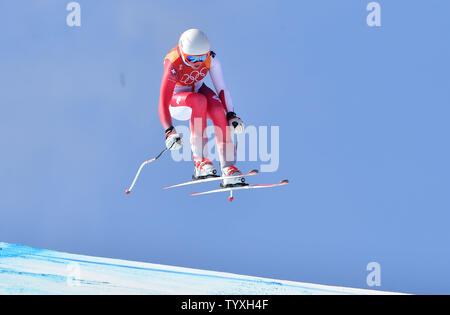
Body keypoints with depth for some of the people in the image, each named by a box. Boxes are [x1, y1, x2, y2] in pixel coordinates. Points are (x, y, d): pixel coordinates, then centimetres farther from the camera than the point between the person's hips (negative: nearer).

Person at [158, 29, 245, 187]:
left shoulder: (210, 57, -21)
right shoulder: (174, 64, -32)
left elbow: (221, 88, -16)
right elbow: (163, 103, -38)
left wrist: (231, 115, -28)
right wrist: (170, 132, -50)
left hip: (198, 90, 4)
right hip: (176, 101, -4)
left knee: (218, 108, -30)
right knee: (199, 100, -37)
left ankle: (228, 169, -31)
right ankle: (200, 161, -36)